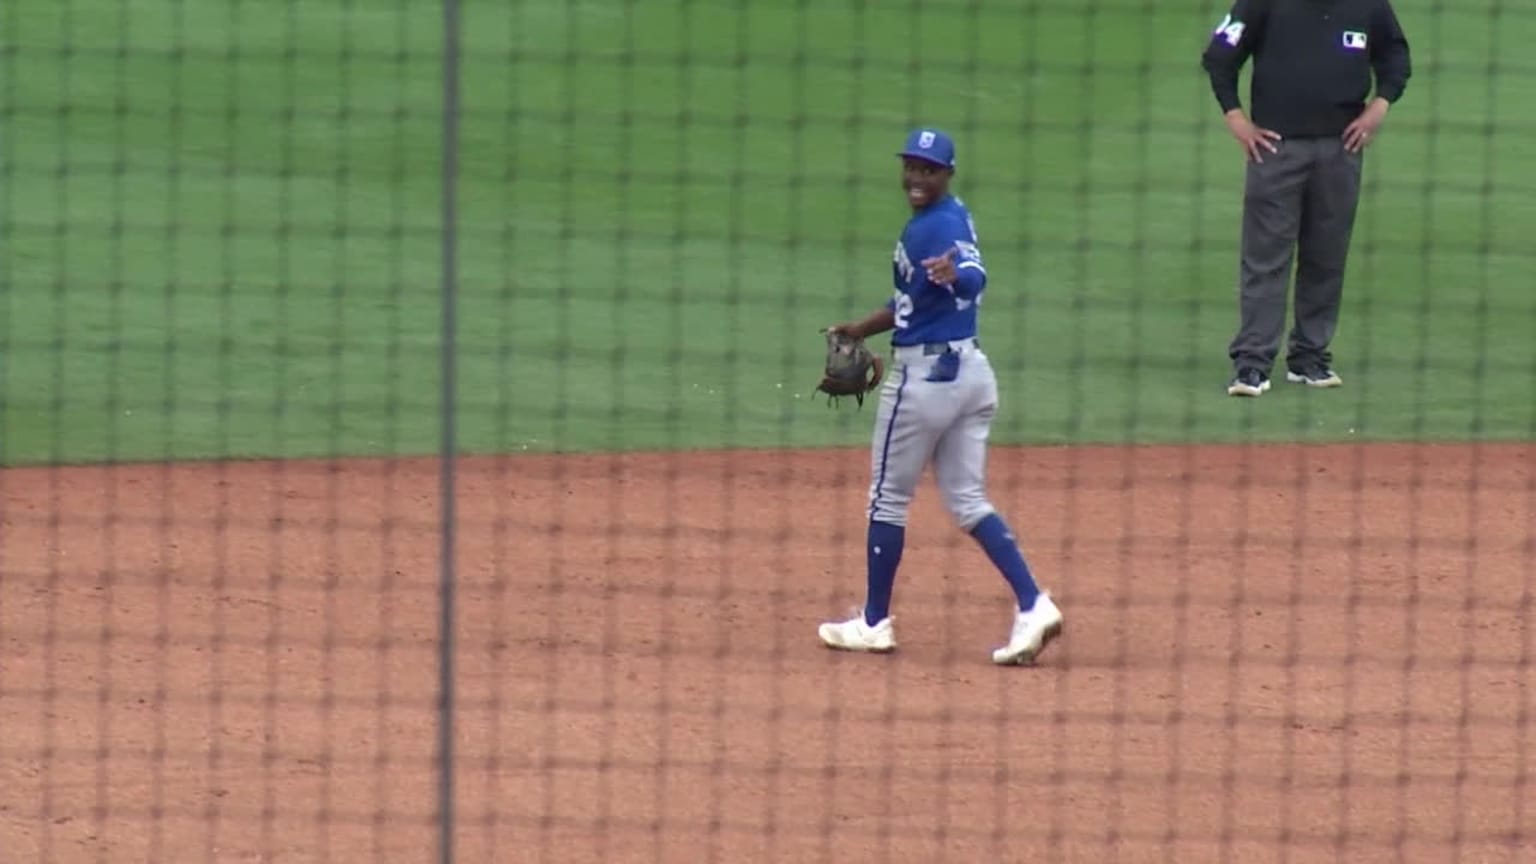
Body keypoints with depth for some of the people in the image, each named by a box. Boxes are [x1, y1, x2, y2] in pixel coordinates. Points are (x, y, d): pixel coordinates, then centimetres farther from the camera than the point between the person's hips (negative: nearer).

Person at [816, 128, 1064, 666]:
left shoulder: (941, 224, -17)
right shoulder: (934, 221, 13)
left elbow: (974, 280, -37)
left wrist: (952, 275, -58)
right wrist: (861, 330, 29)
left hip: (924, 375, -9)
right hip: (969, 373, 9)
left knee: (888, 498, 6)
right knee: (968, 501, 9)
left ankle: (874, 622, 16)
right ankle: (1032, 606, -5)